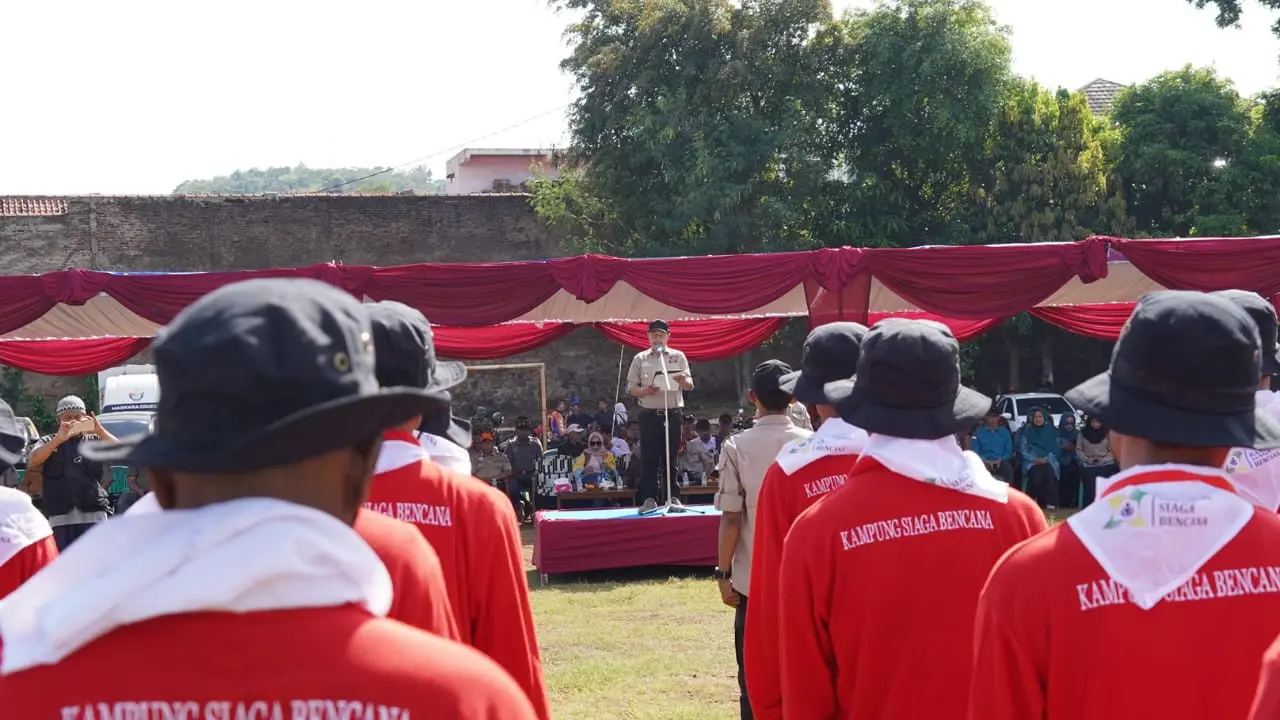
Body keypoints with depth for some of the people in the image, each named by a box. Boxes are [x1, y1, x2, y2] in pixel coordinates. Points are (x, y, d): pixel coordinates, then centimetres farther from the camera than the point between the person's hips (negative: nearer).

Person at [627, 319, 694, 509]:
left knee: (671, 458, 4)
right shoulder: (640, 359, 8)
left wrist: (683, 381, -17)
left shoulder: (678, 357, 9)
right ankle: (649, 498, -4)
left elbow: (690, 386, 6)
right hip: (649, 415, -1)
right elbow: (630, 388, 7)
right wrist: (644, 391, -14)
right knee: (649, 458, -4)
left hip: (673, 413, 1)